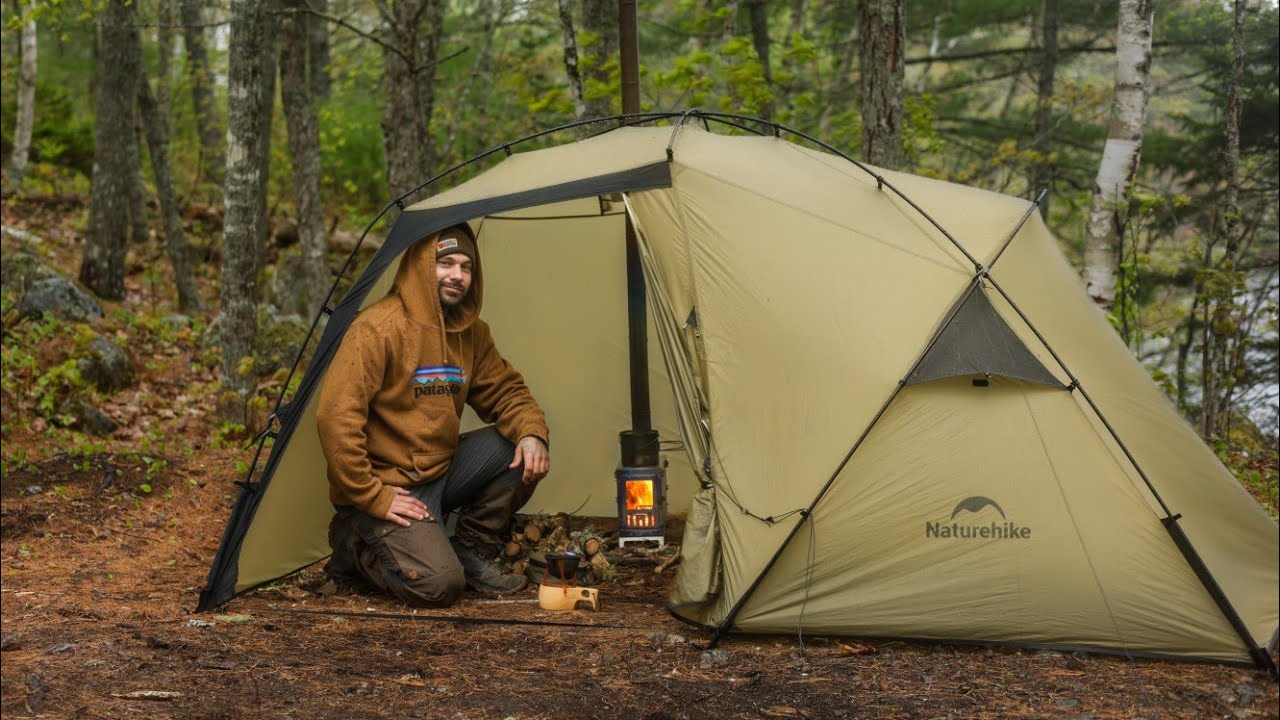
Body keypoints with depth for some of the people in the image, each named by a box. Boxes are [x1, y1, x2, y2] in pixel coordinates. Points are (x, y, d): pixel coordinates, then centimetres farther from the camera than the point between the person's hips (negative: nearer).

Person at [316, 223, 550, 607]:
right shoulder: (379, 327, -20)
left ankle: (471, 553, 4)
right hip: (391, 486, -7)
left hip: (440, 471, 7)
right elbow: (336, 416, -24)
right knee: (439, 584, -23)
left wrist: (531, 432, -12)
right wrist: (372, 497, -22)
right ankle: (358, 544, 6)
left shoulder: (472, 332, 4)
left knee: (523, 450, -9)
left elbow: (506, 392, 11)